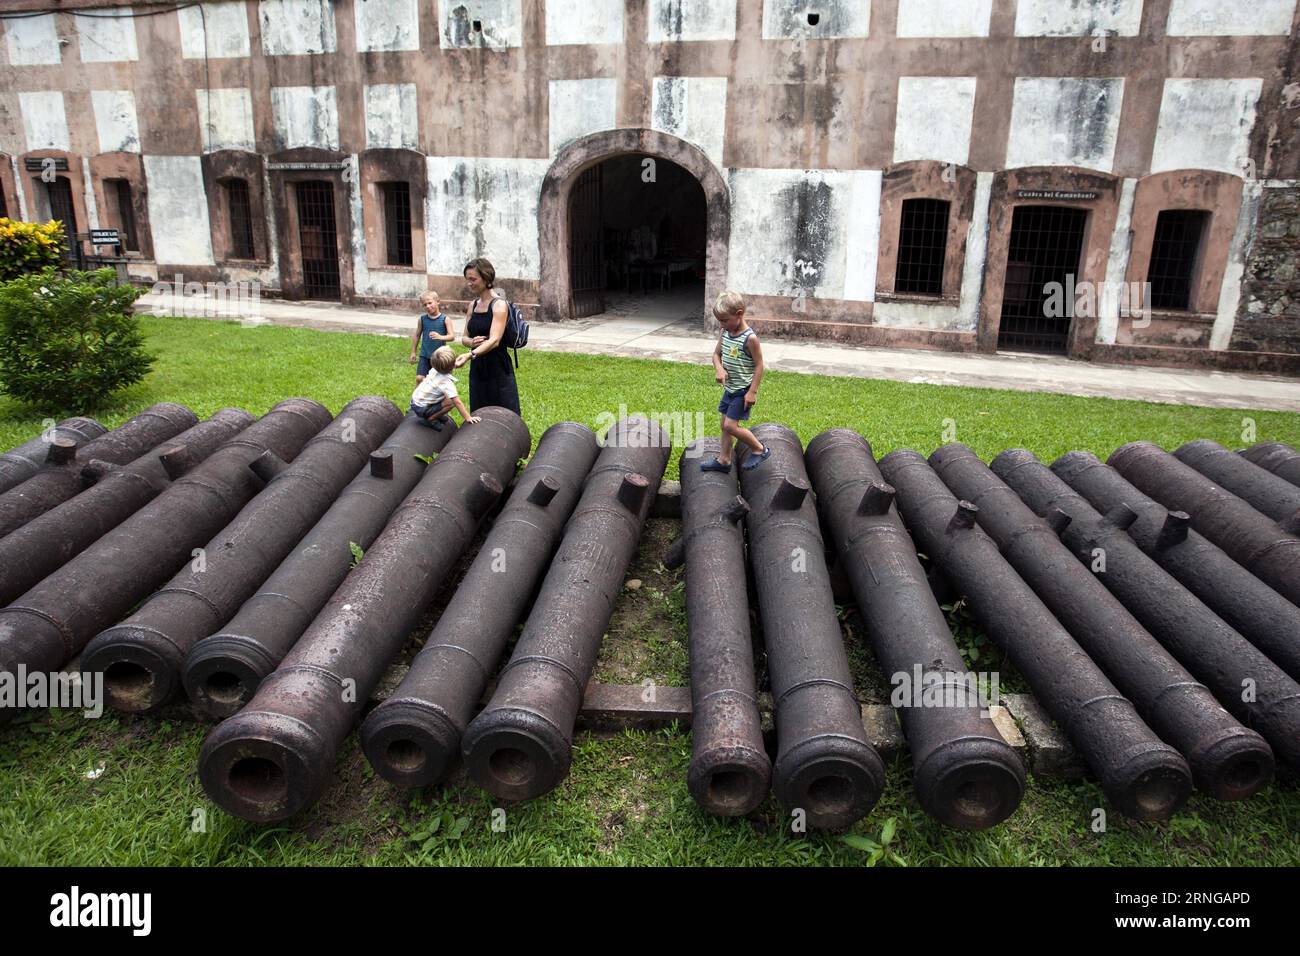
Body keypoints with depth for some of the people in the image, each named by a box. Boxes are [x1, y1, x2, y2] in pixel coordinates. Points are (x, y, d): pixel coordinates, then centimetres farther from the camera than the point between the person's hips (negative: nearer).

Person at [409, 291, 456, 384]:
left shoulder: (445, 319, -6)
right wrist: (413, 352, 14)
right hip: (424, 356, 1)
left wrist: (441, 337, -33)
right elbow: (417, 336, 12)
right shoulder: (422, 319, 1)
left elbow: (452, 336, -14)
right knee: (419, 378, -9)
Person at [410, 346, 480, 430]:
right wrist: (468, 418, -29)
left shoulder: (434, 370, -4)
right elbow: (457, 402, -31)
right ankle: (431, 419, -6)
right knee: (451, 402, -17)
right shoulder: (447, 382, -27)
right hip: (421, 409, -8)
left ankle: (436, 414, 19)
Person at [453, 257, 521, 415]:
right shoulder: (473, 305, 11)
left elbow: (494, 340, -24)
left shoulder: (499, 305, -11)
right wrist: (471, 342, -10)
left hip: (498, 370, -7)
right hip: (477, 370, 7)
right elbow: (464, 338, 15)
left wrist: (470, 355, -38)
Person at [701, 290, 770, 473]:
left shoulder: (750, 338, -21)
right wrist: (719, 368, -12)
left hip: (743, 391, -8)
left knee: (730, 425, -10)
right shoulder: (725, 333, 1)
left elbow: (759, 365, -17)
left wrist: (753, 391, -19)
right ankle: (724, 460, 25)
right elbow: (716, 354, 11)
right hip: (729, 388, 8)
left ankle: (760, 450, 7)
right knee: (725, 424, 13)